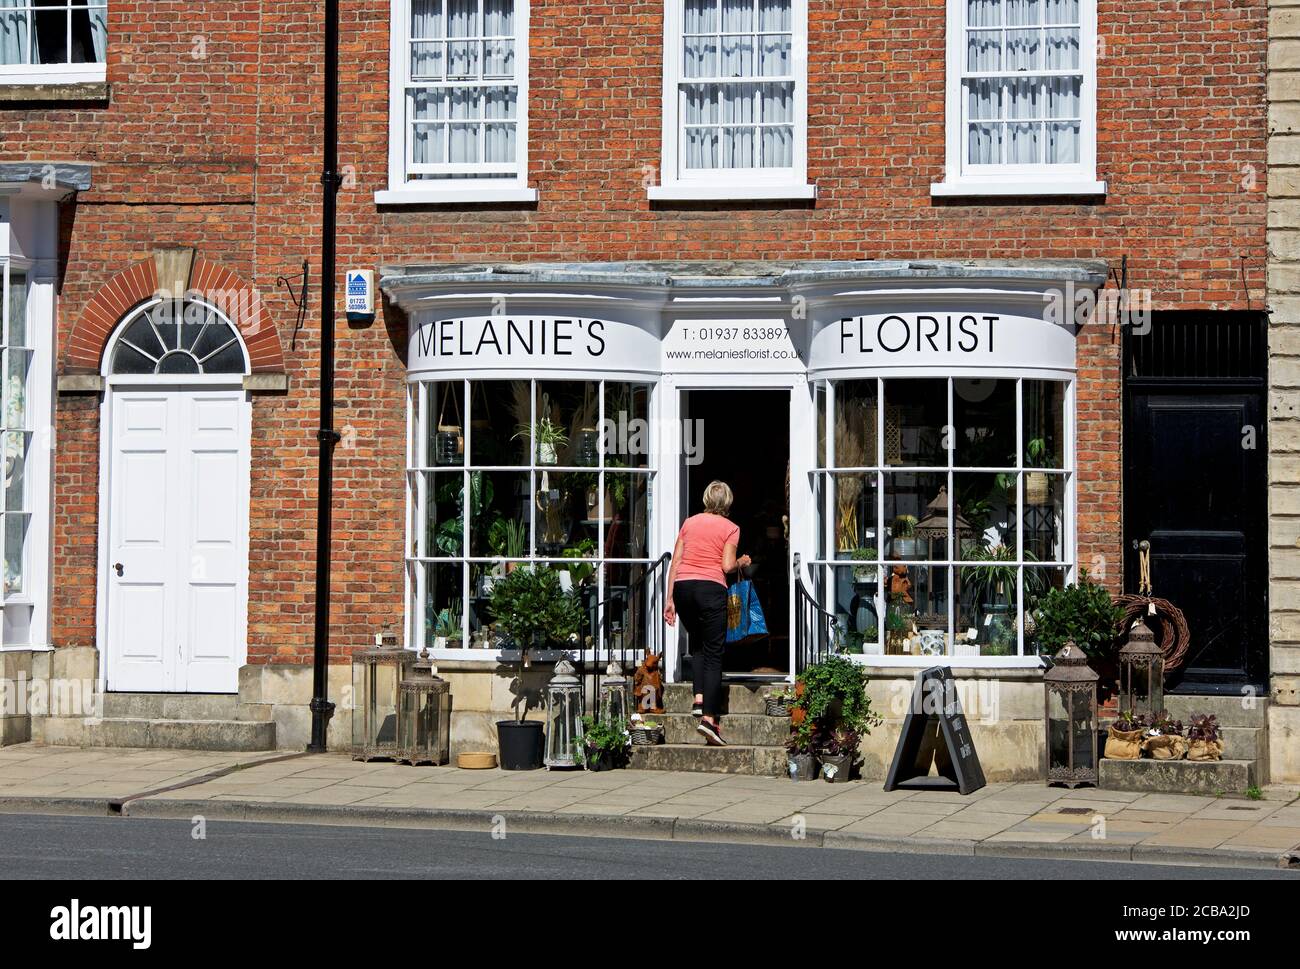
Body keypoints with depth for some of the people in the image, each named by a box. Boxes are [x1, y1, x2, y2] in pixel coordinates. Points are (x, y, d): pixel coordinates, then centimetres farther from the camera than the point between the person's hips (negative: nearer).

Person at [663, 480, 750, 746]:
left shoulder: (690, 522, 15)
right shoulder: (730, 528, 4)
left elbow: (676, 561, 10)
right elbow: (727, 566, -6)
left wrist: (670, 599, 11)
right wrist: (743, 563, 16)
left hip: (683, 585, 4)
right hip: (711, 587, -4)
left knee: (697, 644, 24)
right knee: (713, 652, -3)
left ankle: (699, 699, 9)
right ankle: (709, 717, -13)